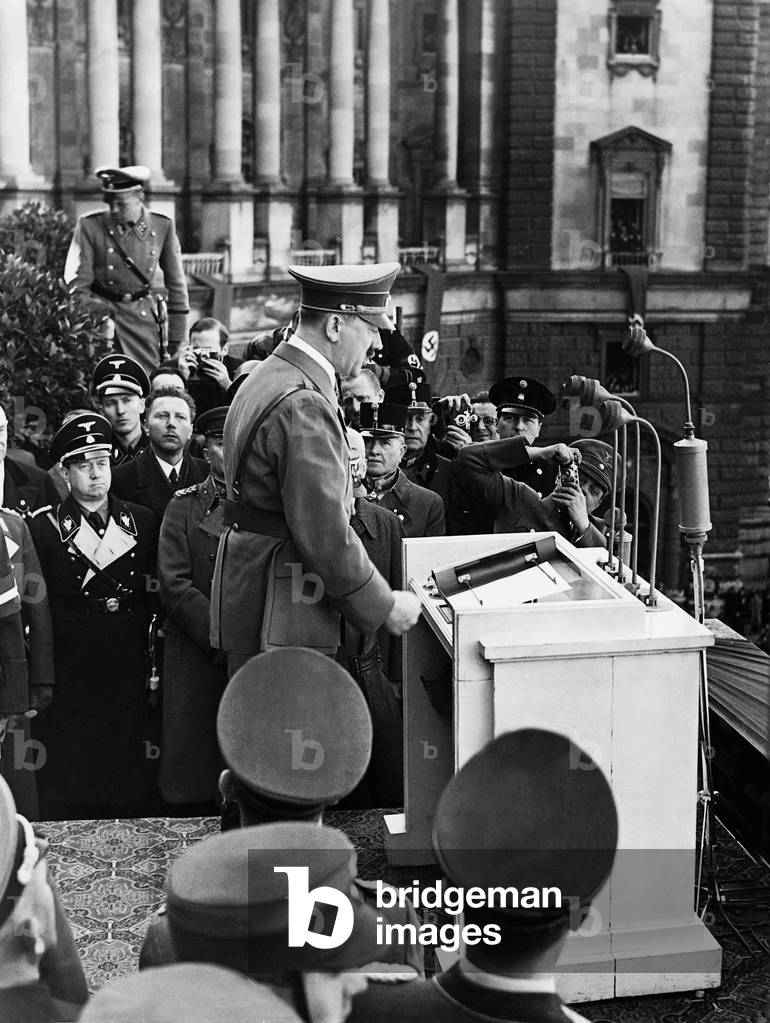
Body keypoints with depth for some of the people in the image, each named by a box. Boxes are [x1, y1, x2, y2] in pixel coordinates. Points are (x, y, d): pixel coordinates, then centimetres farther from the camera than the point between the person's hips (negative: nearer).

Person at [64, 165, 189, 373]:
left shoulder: (162, 226, -1)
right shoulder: (89, 226, -5)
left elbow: (176, 284, 6)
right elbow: (77, 285, -4)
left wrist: (177, 340, 5)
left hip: (146, 318, 2)